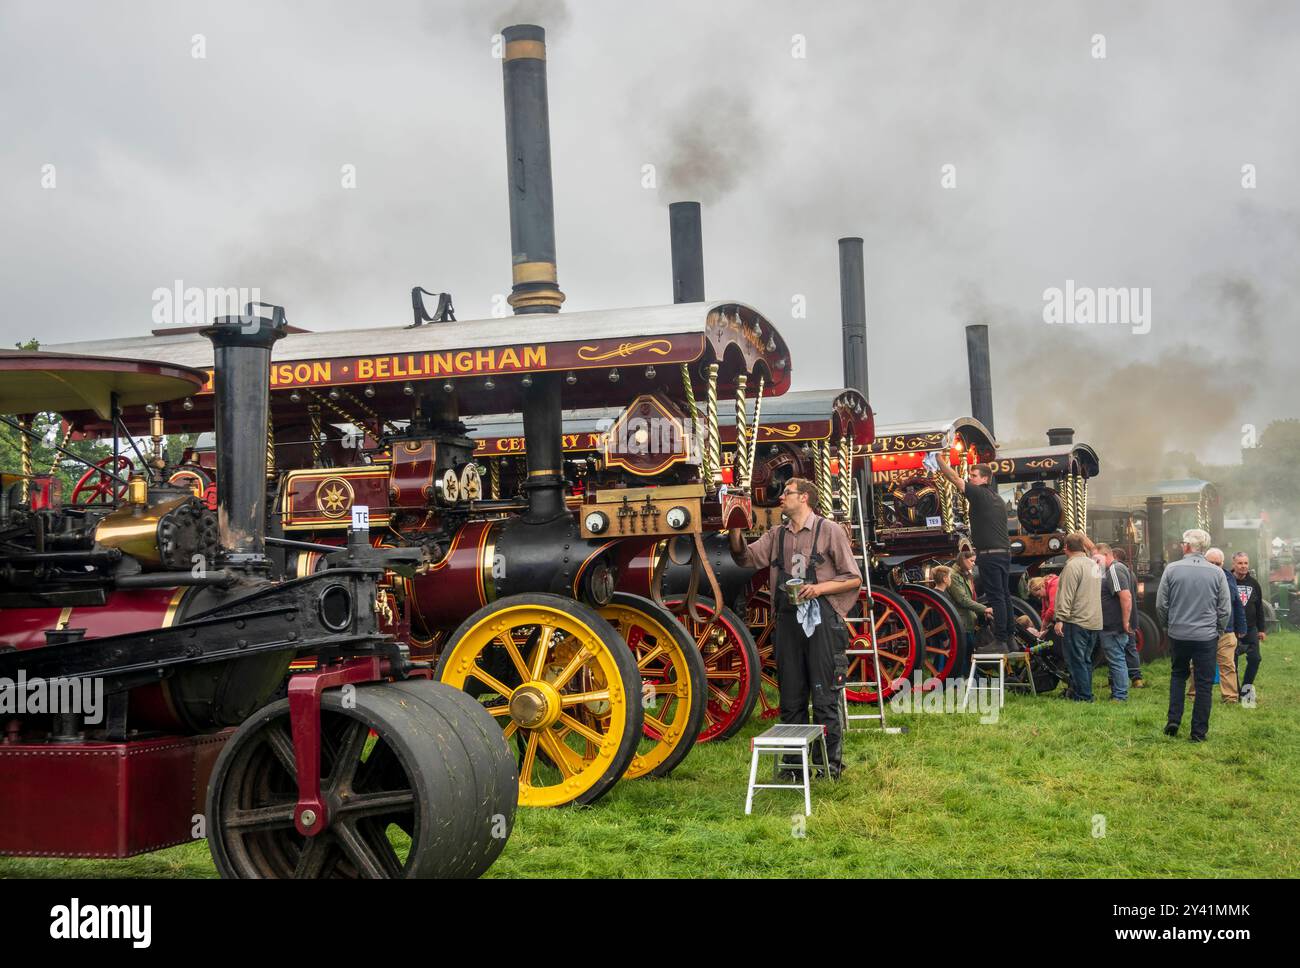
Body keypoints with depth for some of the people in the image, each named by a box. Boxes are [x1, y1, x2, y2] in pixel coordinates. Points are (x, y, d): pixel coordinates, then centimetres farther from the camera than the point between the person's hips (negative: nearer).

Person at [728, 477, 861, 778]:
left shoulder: (830, 531, 2)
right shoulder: (776, 535, 16)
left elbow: (854, 579, 1)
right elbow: (745, 557, 3)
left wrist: (819, 588, -12)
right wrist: (736, 528, -10)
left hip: (821, 620, -5)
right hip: (788, 619, 5)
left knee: (824, 697, -3)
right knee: (790, 697, 8)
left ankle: (831, 762, 6)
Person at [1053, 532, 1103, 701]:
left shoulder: (1073, 565, -13)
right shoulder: (1093, 564, 15)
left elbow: (1066, 595, -17)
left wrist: (1060, 619, -17)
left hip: (1077, 621, -9)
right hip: (1094, 622, 9)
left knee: (1077, 660, -5)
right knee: (1085, 660, 14)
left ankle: (1083, 696, -6)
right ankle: (1082, 693, 18)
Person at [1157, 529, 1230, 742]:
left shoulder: (1172, 569, -6)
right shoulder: (1217, 573, -4)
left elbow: (1161, 604, 0)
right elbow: (1225, 610, 0)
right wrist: (1217, 632, 14)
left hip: (1178, 634, 1)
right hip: (1207, 636, -1)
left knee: (1178, 676, 20)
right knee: (1204, 683, 7)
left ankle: (1173, 720, 11)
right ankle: (1199, 731, 9)